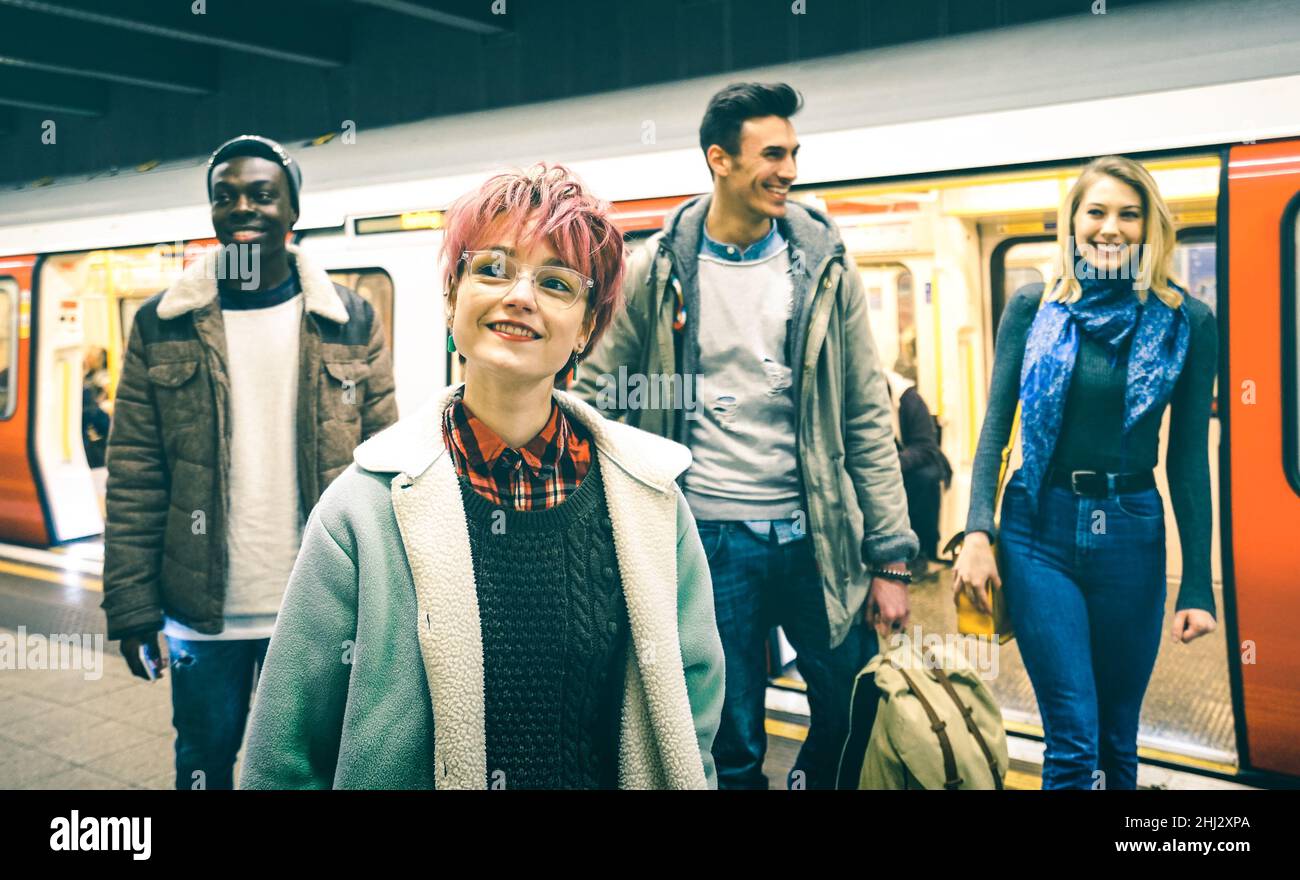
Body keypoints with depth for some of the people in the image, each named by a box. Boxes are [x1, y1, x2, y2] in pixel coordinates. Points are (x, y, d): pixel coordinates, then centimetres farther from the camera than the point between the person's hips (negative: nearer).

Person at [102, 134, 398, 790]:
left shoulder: (351, 323, 0)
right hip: (201, 612, 1)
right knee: (203, 762, 16)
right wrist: (132, 606, -4)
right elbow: (134, 477, -1)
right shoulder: (162, 327, 0)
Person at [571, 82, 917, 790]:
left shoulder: (824, 269, 1)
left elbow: (866, 419, 1)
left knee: (857, 720, 11)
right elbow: (595, 393, 4)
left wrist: (890, 557, -1)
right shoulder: (661, 270, -2)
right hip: (711, 538, -1)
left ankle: (811, 779, 39)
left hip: (815, 535, 2)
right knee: (732, 749, 8)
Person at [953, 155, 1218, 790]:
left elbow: (1188, 458, 1)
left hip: (1131, 532, 1)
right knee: (1073, 739, -4)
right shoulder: (1034, 306, 0)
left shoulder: (1185, 322, 0)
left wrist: (1197, 584, -1)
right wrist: (977, 532, -10)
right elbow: (995, 426, 1)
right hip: (1040, 528, -1)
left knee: (1118, 736, 14)